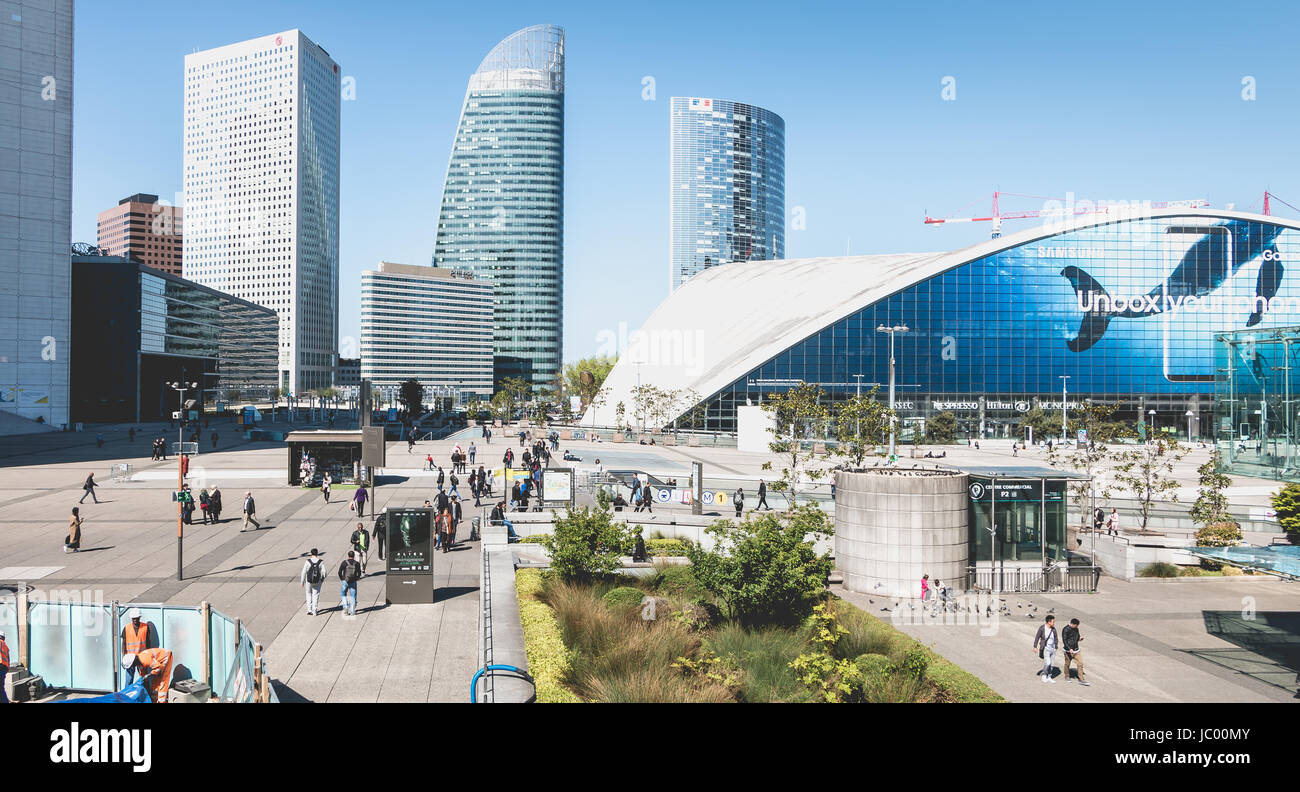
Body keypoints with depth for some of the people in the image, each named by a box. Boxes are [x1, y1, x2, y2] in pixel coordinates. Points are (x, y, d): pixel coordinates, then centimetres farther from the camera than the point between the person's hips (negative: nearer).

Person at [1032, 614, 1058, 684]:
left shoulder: (1053, 629, -2)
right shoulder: (1042, 628, -13)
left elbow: (1055, 638, 12)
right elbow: (1037, 637, -5)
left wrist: (1056, 647, 15)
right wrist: (1035, 647, -4)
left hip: (1052, 648, 5)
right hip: (1045, 648, -5)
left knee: (1052, 664, 9)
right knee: (1047, 663, -15)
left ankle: (1049, 677, 25)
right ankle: (1044, 675, 8)